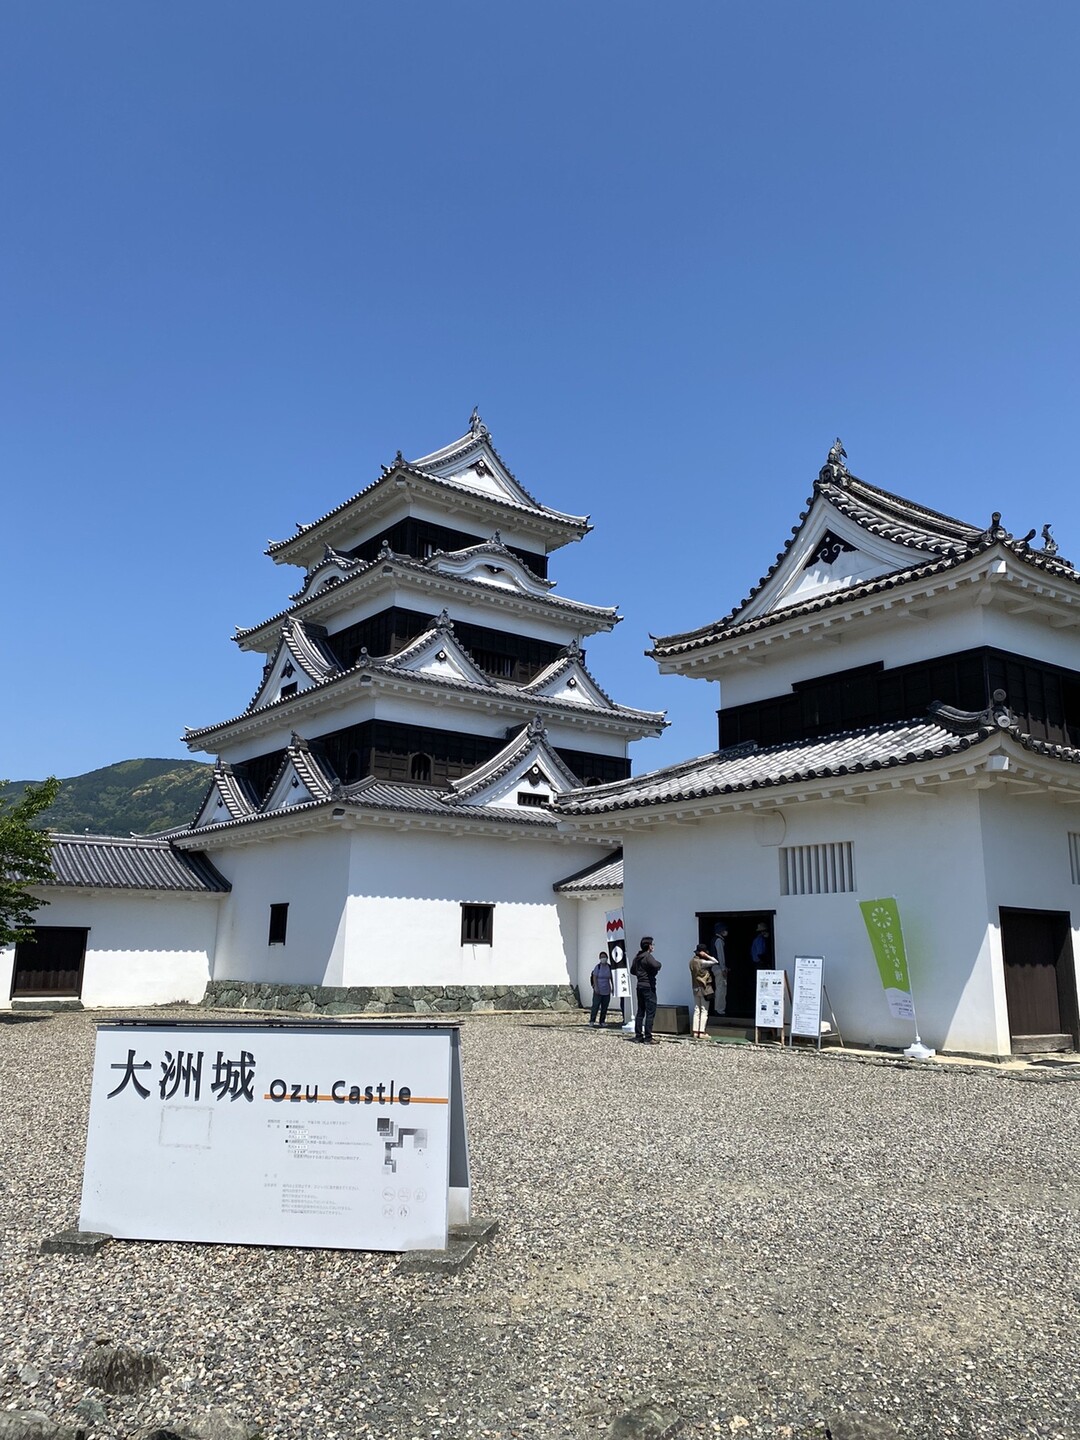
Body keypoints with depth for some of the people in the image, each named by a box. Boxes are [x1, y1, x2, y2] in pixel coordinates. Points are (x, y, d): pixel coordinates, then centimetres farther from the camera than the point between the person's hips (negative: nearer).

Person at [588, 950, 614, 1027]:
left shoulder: (609, 967, 5)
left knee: (604, 1007, 7)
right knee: (596, 1006, -8)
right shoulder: (598, 967, -7)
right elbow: (594, 977, -9)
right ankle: (592, 1021, 0)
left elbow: (611, 978, 12)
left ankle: (602, 1022, 14)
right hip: (598, 991, -4)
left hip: (607, 991, 5)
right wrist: (596, 987, -16)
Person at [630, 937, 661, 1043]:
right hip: (649, 986, -9)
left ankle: (638, 1035, 17)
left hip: (640, 986, 9)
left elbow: (632, 970, 24)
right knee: (650, 1013, -6)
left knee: (640, 1011, 14)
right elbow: (656, 965, -31)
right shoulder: (648, 956, -14)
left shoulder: (637, 957, 13)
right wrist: (658, 963, -11)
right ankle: (648, 1038, -7)